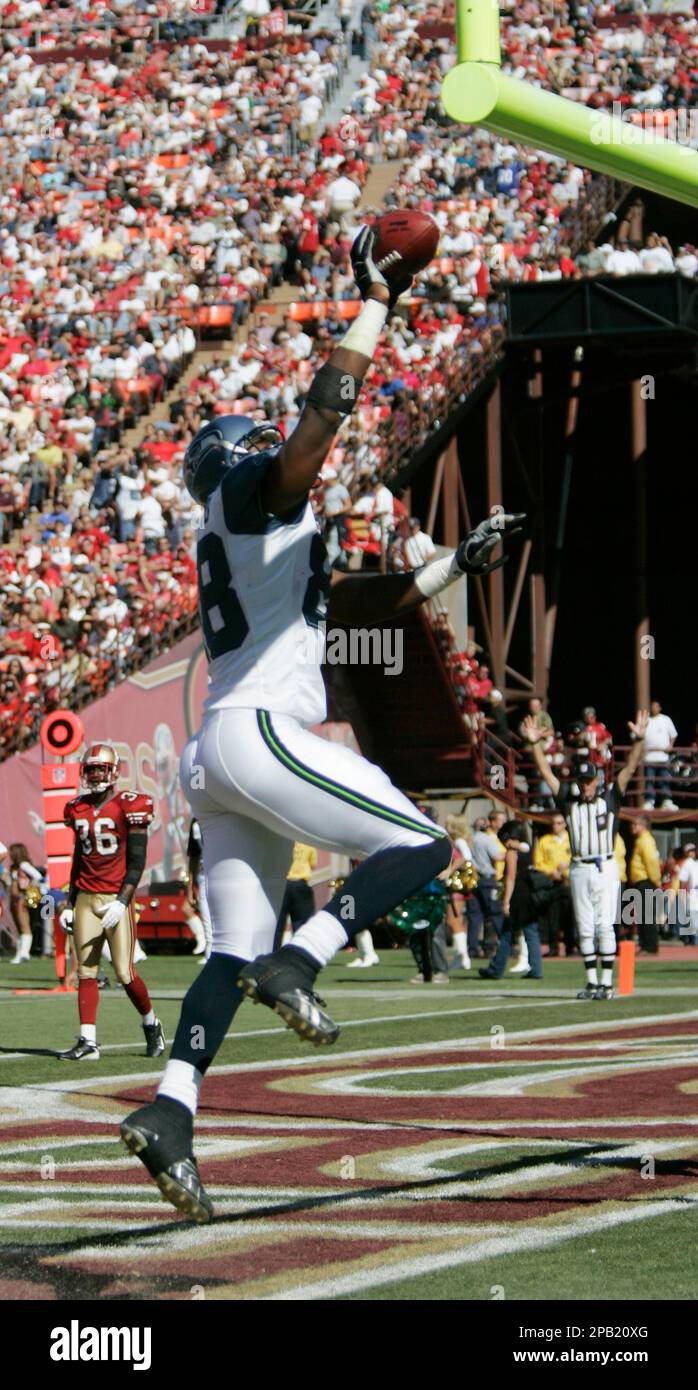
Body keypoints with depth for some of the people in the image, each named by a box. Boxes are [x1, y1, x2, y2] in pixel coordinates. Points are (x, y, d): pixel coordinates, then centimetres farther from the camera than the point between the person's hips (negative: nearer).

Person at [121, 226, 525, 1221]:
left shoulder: (276, 550, 29)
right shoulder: (247, 496, 3)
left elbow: (374, 602, 34)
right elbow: (330, 407, -8)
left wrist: (463, 563, 31)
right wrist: (375, 303, -2)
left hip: (219, 761, 9)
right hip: (259, 732, -9)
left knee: (238, 948, 3)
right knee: (419, 846, -6)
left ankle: (170, 1110, -10)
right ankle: (300, 963, -18)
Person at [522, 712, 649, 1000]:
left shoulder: (610, 798, 5)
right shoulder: (569, 801, 11)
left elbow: (630, 767, -3)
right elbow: (546, 773, 8)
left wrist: (639, 740, -15)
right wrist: (534, 744, -1)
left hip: (606, 869, -3)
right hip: (579, 871, 3)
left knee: (604, 925, -7)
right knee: (585, 929, 5)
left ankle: (607, 982, -5)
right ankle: (591, 982, 11)